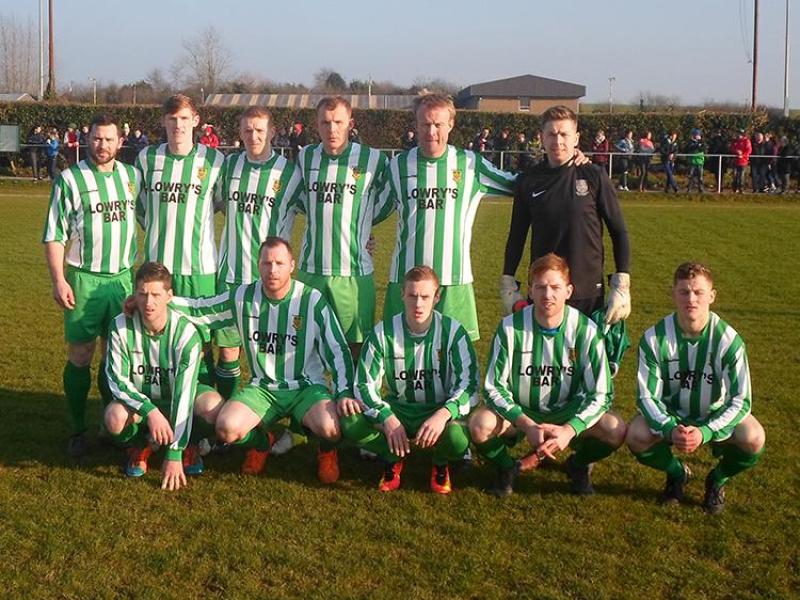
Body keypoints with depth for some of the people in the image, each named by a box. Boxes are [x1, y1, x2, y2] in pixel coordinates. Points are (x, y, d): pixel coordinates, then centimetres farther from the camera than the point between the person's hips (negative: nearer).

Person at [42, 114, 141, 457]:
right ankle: (78, 431, 10)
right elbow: (54, 235, -4)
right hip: (84, 280, -3)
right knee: (80, 357, 1)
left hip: (123, 278, 3)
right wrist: (58, 280, -12)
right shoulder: (70, 180, -3)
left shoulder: (132, 177, 9)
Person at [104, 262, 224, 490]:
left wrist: (174, 454, -31)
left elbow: (184, 393, -28)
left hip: (175, 399, -1)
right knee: (115, 418, -35)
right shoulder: (121, 327, -20)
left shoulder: (186, 333, -25)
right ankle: (139, 445, 1)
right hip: (139, 400, 1)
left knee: (215, 408, -33)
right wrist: (150, 411, -36)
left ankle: (186, 445, 0)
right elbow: (117, 381, -17)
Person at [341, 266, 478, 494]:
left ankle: (440, 462, 4)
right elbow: (365, 384, -9)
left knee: (457, 438, -37)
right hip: (396, 409, 2)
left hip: (439, 410, -2)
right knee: (350, 423, -27)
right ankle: (393, 457, 5)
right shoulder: (383, 332, -8)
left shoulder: (452, 332, -12)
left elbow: (468, 382, -16)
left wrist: (444, 414, -36)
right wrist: (387, 418, -28)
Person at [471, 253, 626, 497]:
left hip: (566, 414, 1)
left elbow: (600, 394, -14)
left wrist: (569, 430, -30)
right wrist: (527, 425, -28)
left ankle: (578, 465, 9)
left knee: (615, 430, -26)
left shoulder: (585, 330, -14)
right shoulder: (511, 327, -16)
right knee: (480, 425, -32)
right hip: (519, 413, -1)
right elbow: (494, 387, -13)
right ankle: (505, 467, 4)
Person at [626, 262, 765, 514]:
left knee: (753, 439, -30)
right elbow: (647, 396, -18)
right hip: (670, 413, 1)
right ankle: (677, 473, 7)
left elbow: (741, 400, -23)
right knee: (637, 437, -29)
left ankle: (718, 479, 5)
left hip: (714, 414, -1)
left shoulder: (728, 339, -22)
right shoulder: (654, 338, -20)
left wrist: (705, 432, -37)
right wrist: (669, 429, -37)